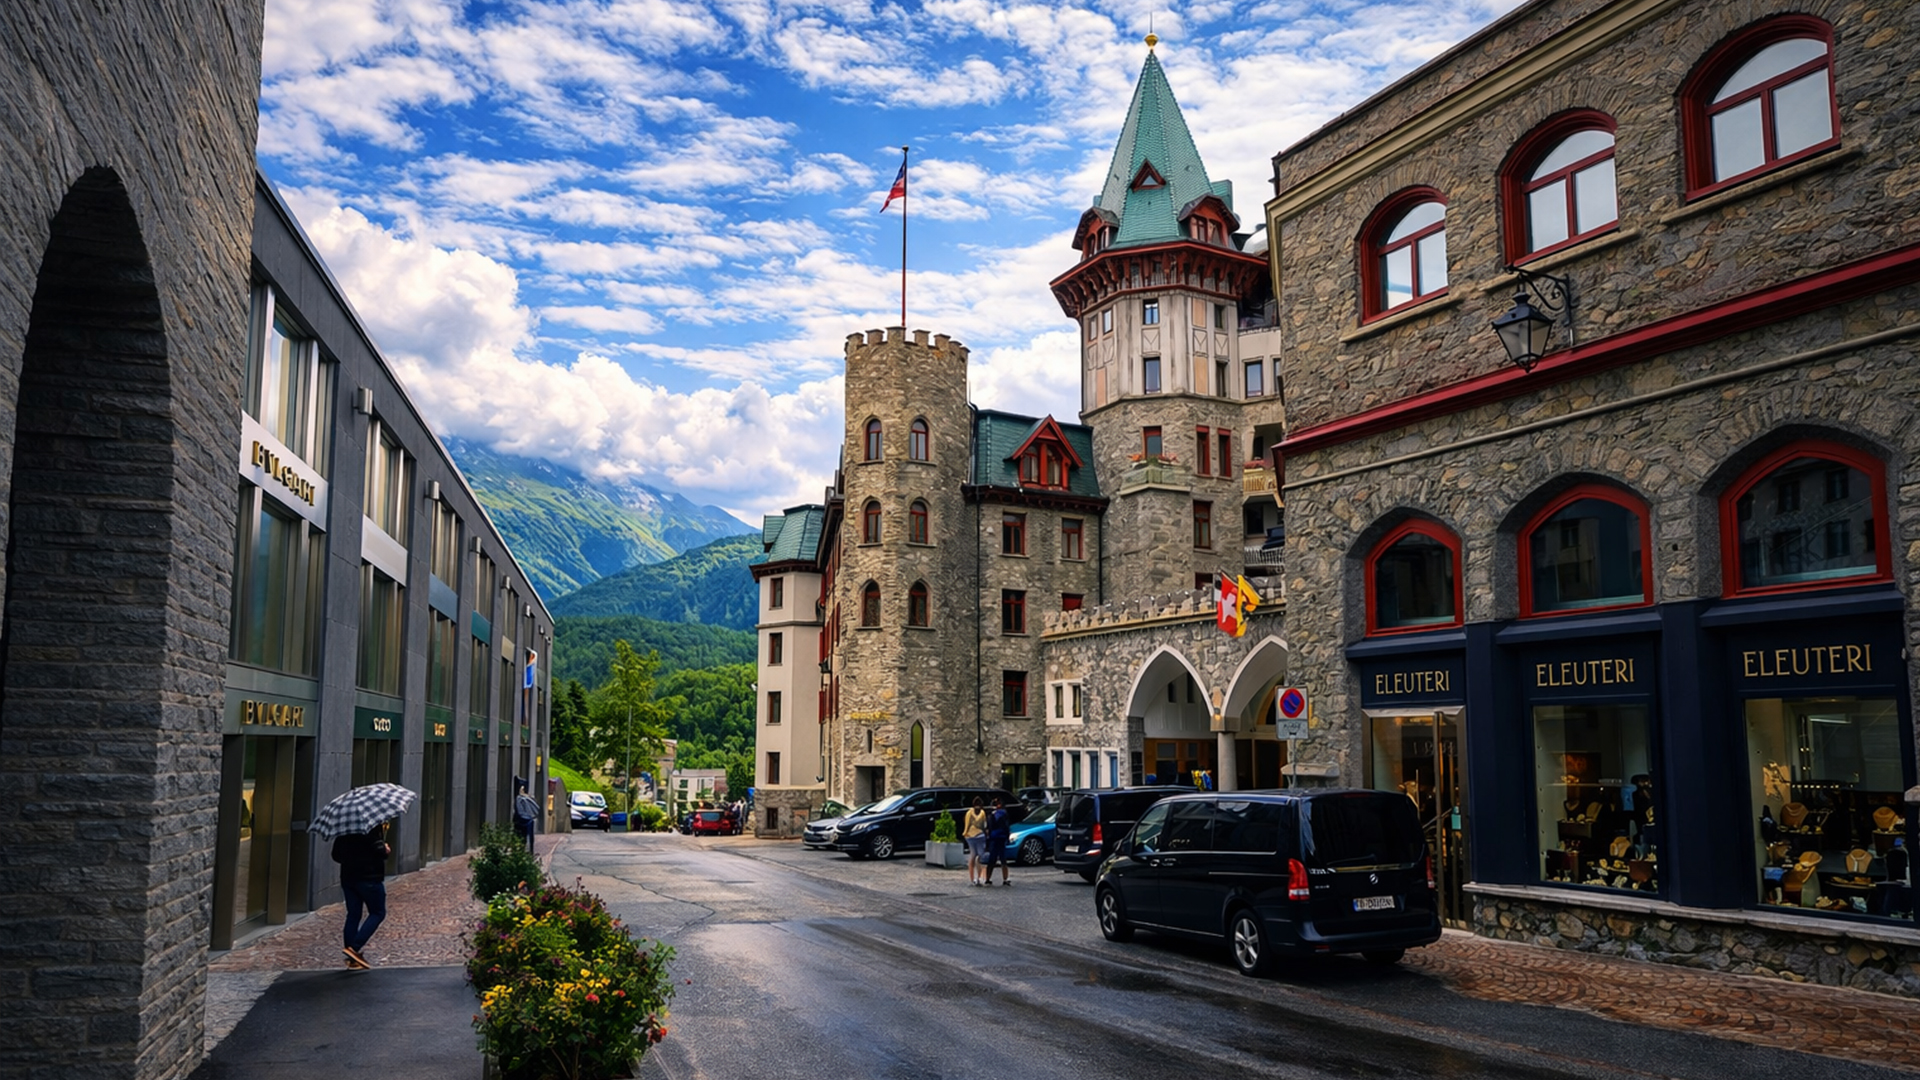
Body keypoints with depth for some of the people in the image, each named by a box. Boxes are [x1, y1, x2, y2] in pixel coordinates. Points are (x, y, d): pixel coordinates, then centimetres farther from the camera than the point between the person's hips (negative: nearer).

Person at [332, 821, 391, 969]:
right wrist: (387, 850, -2)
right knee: (377, 913, 5)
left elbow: (336, 855, 14)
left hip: (347, 877, 7)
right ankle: (354, 948, -9)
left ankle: (353, 959, 11)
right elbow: (378, 850, -23)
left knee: (353, 914, 11)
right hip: (370, 877, -7)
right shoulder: (374, 826, -14)